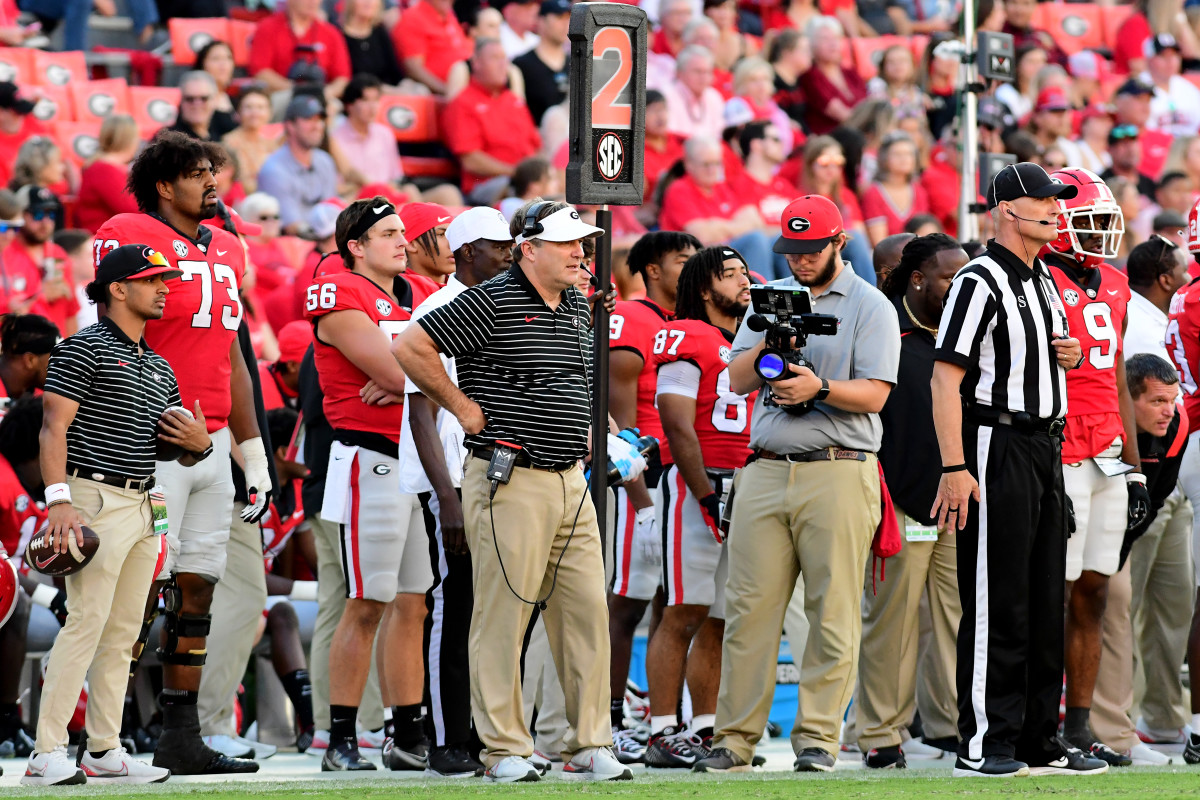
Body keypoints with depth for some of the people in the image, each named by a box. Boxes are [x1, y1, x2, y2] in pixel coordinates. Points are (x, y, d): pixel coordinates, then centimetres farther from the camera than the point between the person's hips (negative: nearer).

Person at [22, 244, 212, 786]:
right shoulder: (84, 349, -4)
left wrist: (199, 444, -2)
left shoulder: (159, 369, 20)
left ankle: (103, 751, 11)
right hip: (96, 499, -9)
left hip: (144, 510, 9)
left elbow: (180, 449, 22)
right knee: (87, 621, -16)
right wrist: (59, 499, -22)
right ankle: (47, 756, -19)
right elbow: (55, 426, -12)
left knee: (123, 633, 8)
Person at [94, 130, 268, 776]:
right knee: (143, 588, -9)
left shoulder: (226, 250, 16)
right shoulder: (131, 238, -8)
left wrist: (254, 454, 20)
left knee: (198, 588, 9)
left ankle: (182, 738, 14)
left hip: (214, 444, 8)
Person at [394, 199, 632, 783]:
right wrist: (464, 408, -9)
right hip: (510, 480, -8)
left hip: (570, 482, 8)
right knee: (504, 614, -4)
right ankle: (505, 750, 0)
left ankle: (589, 745, 10)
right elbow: (410, 348, -12)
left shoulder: (578, 307, 15)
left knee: (587, 611, 5)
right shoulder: (491, 301, -10)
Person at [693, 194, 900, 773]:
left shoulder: (870, 307, 3)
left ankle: (817, 735, 0)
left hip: (837, 471, -4)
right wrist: (771, 339, -8)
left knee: (832, 612, -4)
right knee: (749, 606, 1)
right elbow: (738, 380, 10)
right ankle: (735, 737, 4)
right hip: (764, 471, 4)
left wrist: (820, 388, -21)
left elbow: (874, 394, -6)